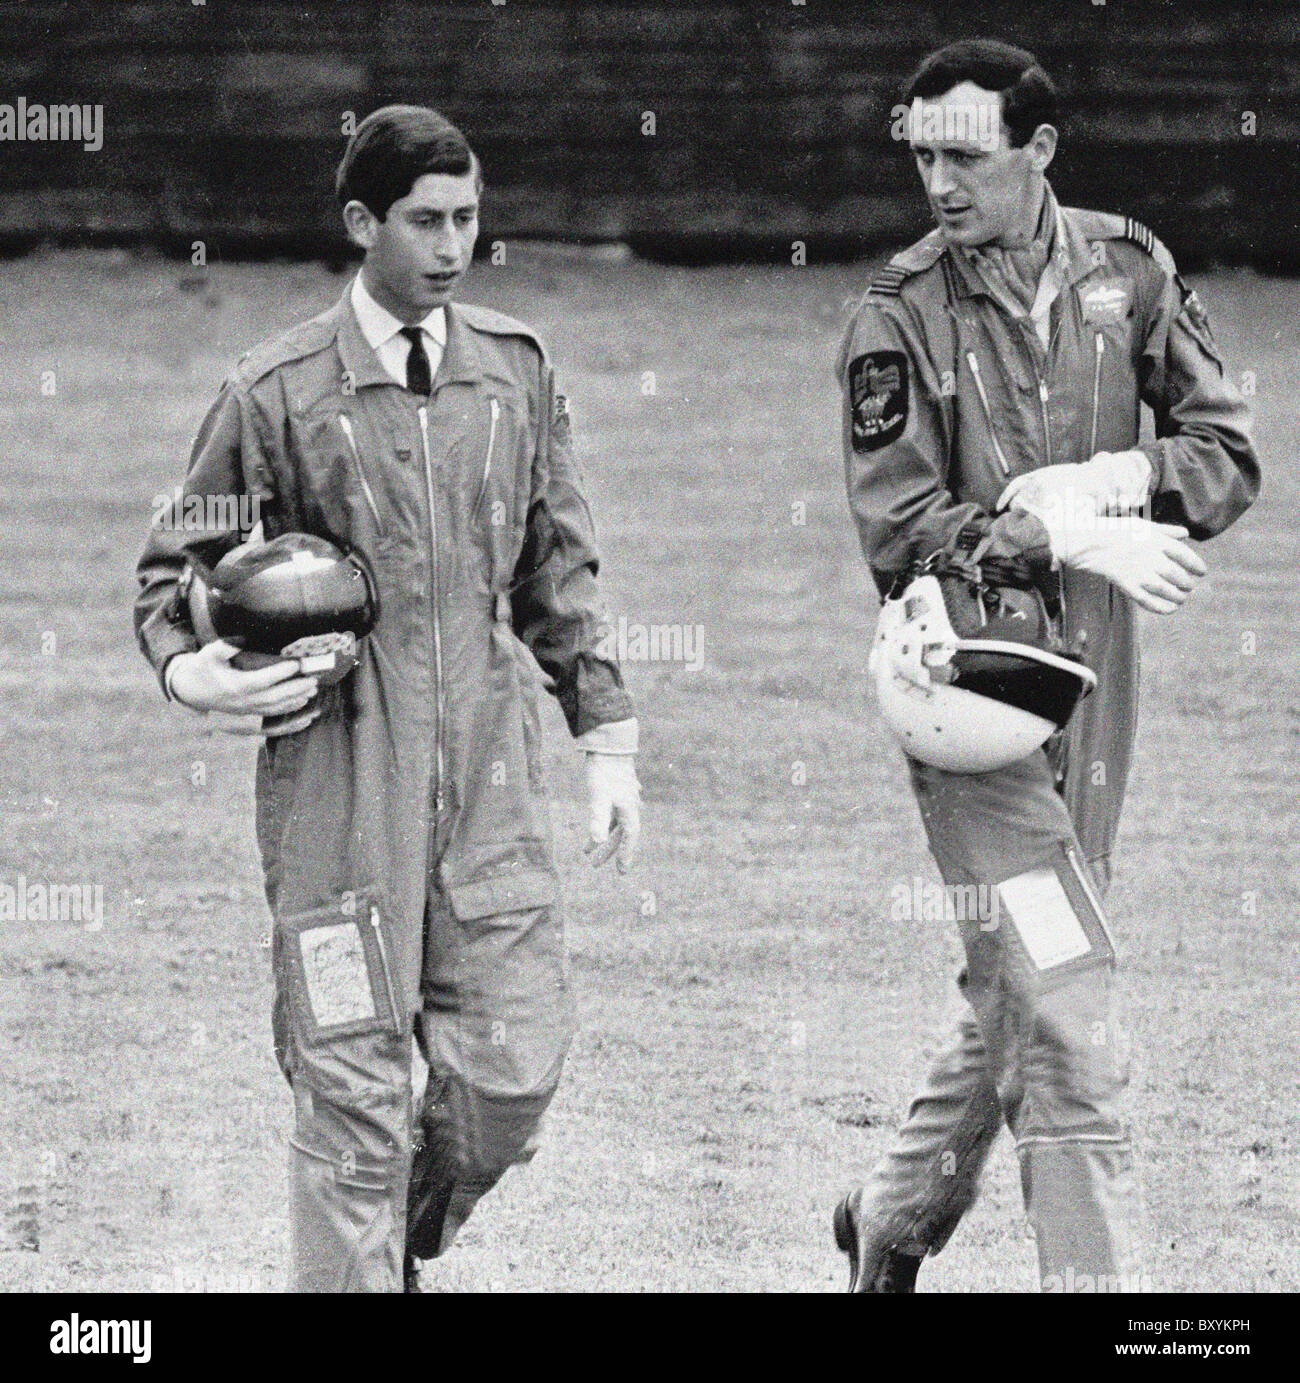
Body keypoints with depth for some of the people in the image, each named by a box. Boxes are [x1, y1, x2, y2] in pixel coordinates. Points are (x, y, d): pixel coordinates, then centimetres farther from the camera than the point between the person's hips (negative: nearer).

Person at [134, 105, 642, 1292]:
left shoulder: (516, 371, 9)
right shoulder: (279, 394, -2)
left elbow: (561, 571, 16)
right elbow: (174, 568, 7)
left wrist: (608, 740, 11)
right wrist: (189, 669, -13)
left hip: (490, 760, 3)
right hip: (339, 765, -3)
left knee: (516, 1067, 0)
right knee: (355, 1085, -3)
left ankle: (405, 1239, 28)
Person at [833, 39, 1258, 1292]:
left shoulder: (1127, 271, 2)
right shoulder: (899, 315, -8)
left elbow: (1228, 460, 2)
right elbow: (899, 534, -13)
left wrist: (1095, 486, -14)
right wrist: (1077, 538, -20)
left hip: (1093, 675, 5)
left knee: (1010, 998, 15)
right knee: (1068, 1014, -12)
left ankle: (897, 1217, 36)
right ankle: (1091, 1277, -7)